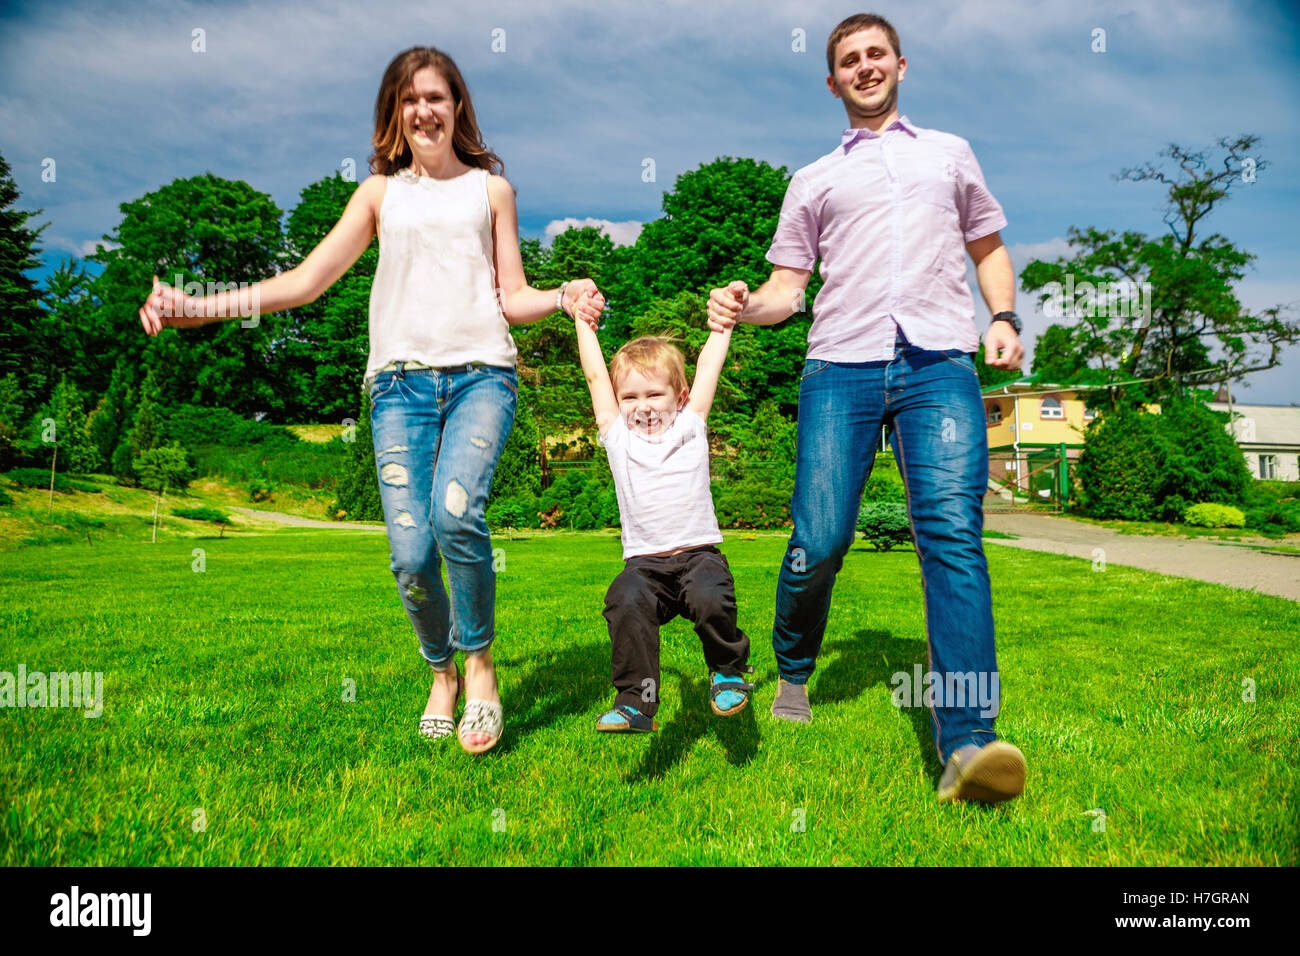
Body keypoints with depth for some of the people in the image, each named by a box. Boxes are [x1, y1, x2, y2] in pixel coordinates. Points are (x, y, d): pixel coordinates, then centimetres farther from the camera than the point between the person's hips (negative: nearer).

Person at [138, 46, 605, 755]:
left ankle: (479, 660, -4)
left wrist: (565, 298, -9)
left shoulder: (490, 188, 18)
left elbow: (513, 298, 13)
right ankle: (442, 671, 17)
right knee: (410, 556, -12)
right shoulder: (381, 192, 18)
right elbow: (307, 279, 9)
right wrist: (198, 307, -2)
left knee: (454, 511, -29)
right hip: (402, 378, 1)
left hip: (480, 371, -1)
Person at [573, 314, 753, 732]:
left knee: (711, 599, -31)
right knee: (625, 603, -30)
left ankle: (728, 671, 0)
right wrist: (583, 320, 24)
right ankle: (636, 702, -14)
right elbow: (595, 375, 17)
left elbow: (708, 365, 18)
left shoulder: (689, 427, 11)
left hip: (698, 554, -1)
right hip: (645, 562, 1)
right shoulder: (618, 437, 13)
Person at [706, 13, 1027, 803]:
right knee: (819, 540, -9)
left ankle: (968, 743, -23)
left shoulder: (950, 153, 27)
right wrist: (745, 306, -5)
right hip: (842, 366, 0)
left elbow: (989, 247, 29)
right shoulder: (813, 180, 24)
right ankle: (794, 673, 21)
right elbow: (788, 287, 18)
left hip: (940, 363, 0)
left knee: (953, 530, -18)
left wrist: (1005, 318, 9)